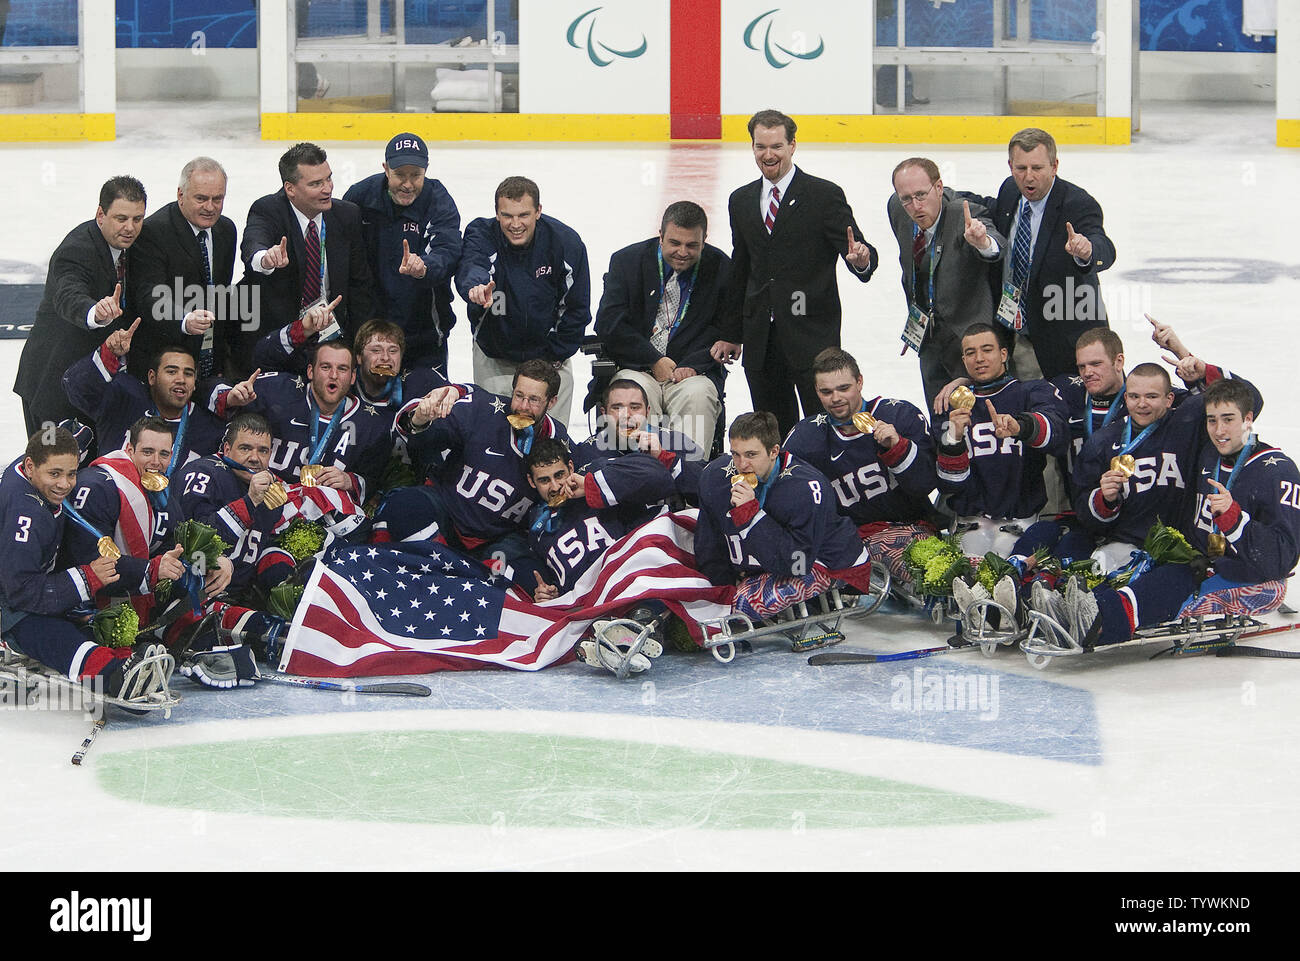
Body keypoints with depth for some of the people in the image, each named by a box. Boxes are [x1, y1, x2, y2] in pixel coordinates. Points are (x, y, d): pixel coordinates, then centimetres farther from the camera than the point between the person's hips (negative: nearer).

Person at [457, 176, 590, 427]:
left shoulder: (566, 243, -13)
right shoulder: (481, 234, -17)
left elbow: (577, 308, -3)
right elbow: (469, 268, -40)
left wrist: (554, 358, -6)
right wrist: (477, 286, -63)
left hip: (549, 354, 1)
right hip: (494, 357, -1)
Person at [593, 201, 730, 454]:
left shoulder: (721, 268, 4)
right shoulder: (627, 261, 3)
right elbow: (608, 324, -3)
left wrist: (693, 365, -14)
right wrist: (654, 360, -11)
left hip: (695, 371, 0)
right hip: (636, 368, 0)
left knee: (698, 395, -33)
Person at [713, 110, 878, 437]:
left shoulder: (825, 195, -2)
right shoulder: (741, 201, 14)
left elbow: (860, 253, -6)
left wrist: (862, 260, -31)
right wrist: (731, 334, 18)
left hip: (811, 336, -5)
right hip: (760, 338, 5)